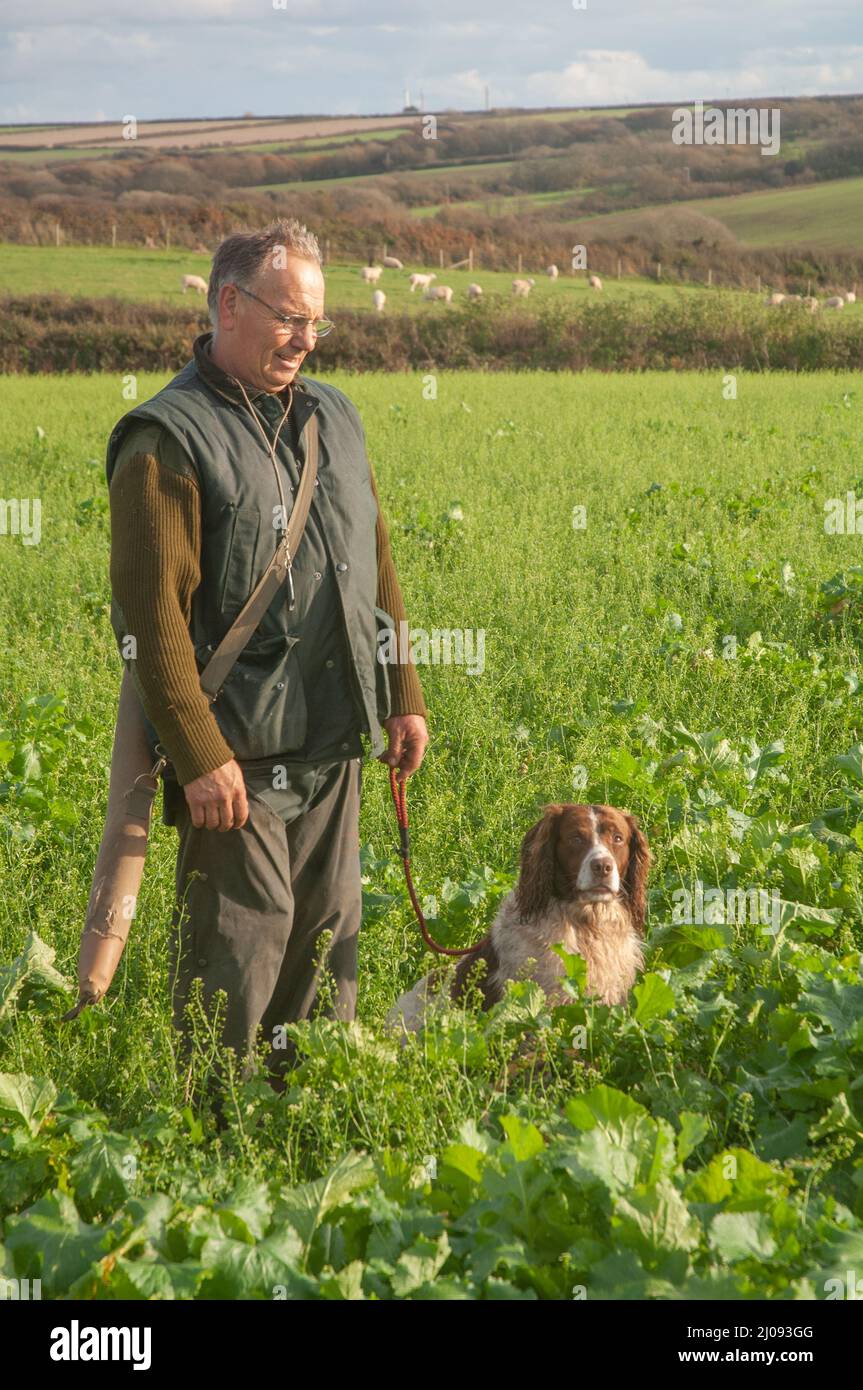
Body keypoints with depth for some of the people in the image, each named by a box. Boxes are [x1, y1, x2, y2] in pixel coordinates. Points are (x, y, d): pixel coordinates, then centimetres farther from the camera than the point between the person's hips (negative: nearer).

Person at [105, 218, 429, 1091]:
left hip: (335, 745, 7)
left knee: (327, 933, 13)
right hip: (237, 753, -7)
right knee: (242, 938, -4)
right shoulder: (168, 439, -11)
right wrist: (199, 757, -19)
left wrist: (403, 697, 15)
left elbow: (376, 569, 20)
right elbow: (153, 616, -16)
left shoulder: (334, 418, 13)